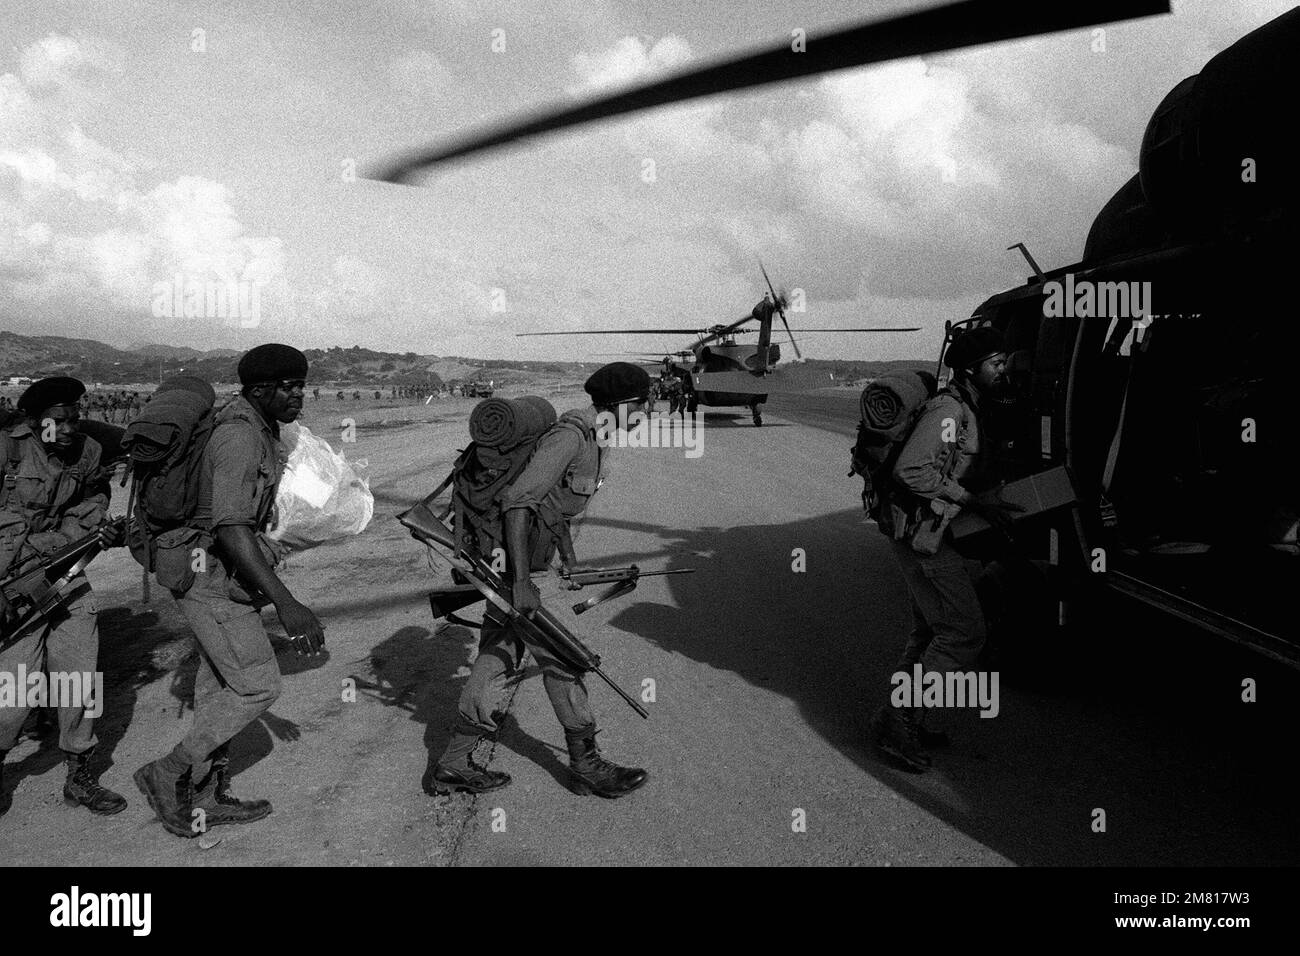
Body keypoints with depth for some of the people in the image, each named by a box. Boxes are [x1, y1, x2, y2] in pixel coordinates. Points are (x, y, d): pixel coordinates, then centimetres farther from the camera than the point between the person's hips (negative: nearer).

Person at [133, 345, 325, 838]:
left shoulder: (259, 429, 8)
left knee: (219, 684, 15)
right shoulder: (239, 437, -24)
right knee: (257, 686, -4)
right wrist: (286, 603, -39)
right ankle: (170, 774, 9)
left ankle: (206, 797, 26)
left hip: (223, 575, 10)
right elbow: (231, 528, -34)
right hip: (215, 579, -10)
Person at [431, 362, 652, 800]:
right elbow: (517, 501, -30)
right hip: (507, 556, -10)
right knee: (558, 656, -1)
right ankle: (586, 765, 12)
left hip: (520, 556, 10)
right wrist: (522, 582, -33)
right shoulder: (569, 436, -22)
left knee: (497, 657, 12)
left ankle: (453, 764, 18)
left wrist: (571, 562, 22)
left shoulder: (589, 439, 9)